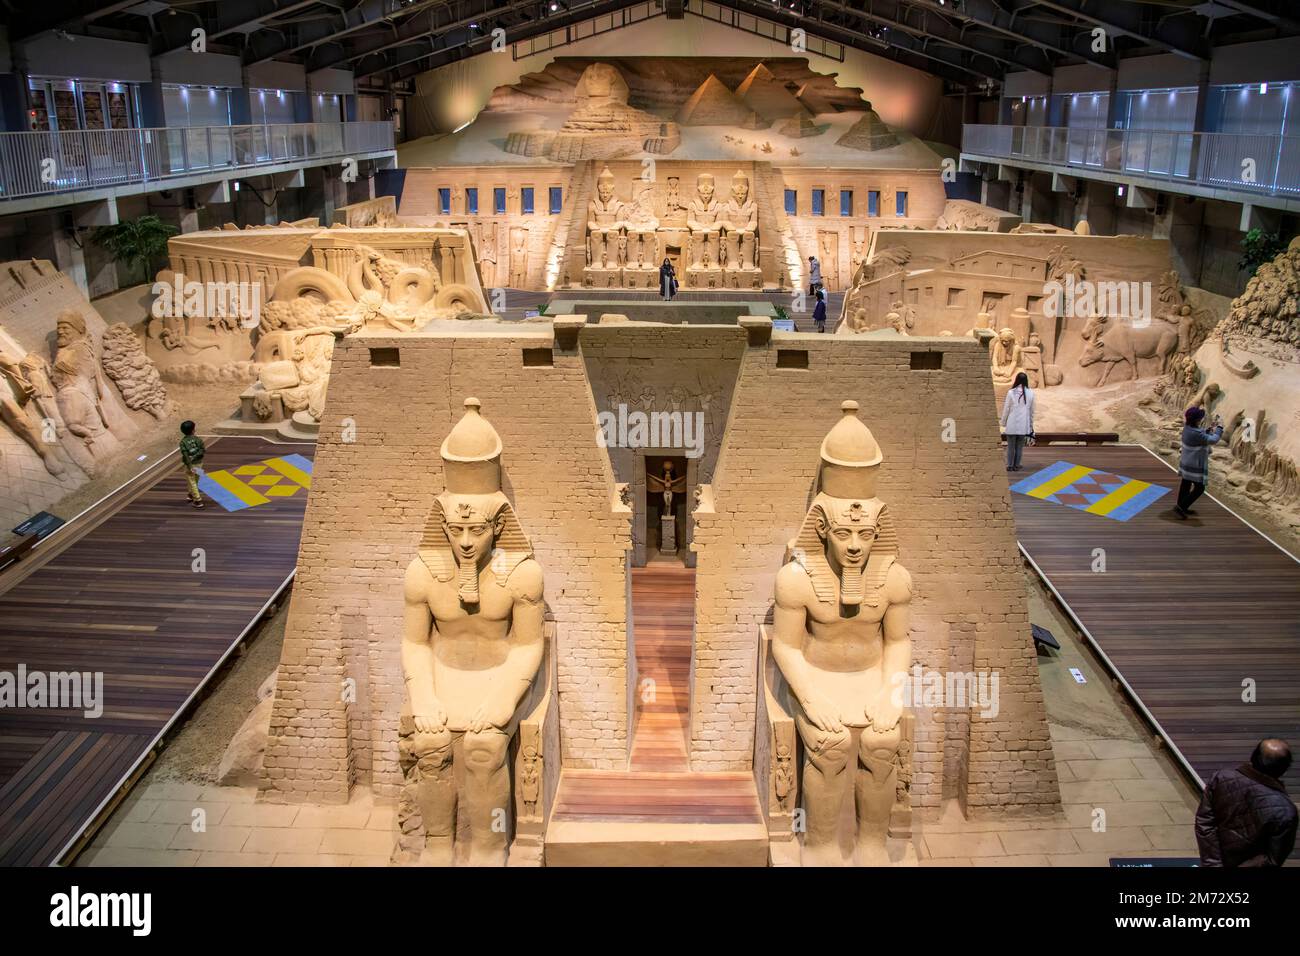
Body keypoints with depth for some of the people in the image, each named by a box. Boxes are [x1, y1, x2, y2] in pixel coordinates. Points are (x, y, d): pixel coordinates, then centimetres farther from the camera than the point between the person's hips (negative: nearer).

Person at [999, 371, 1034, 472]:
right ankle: (1016, 465, 15)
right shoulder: (1030, 393, -2)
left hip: (1012, 424, -2)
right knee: (1019, 446, 11)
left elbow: (1006, 409, -4)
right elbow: (1032, 411, 6)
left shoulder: (1011, 393, -10)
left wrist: (1003, 422, 9)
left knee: (1011, 446, 8)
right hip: (1024, 425, 2)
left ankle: (1010, 465, 12)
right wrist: (1031, 425, 16)